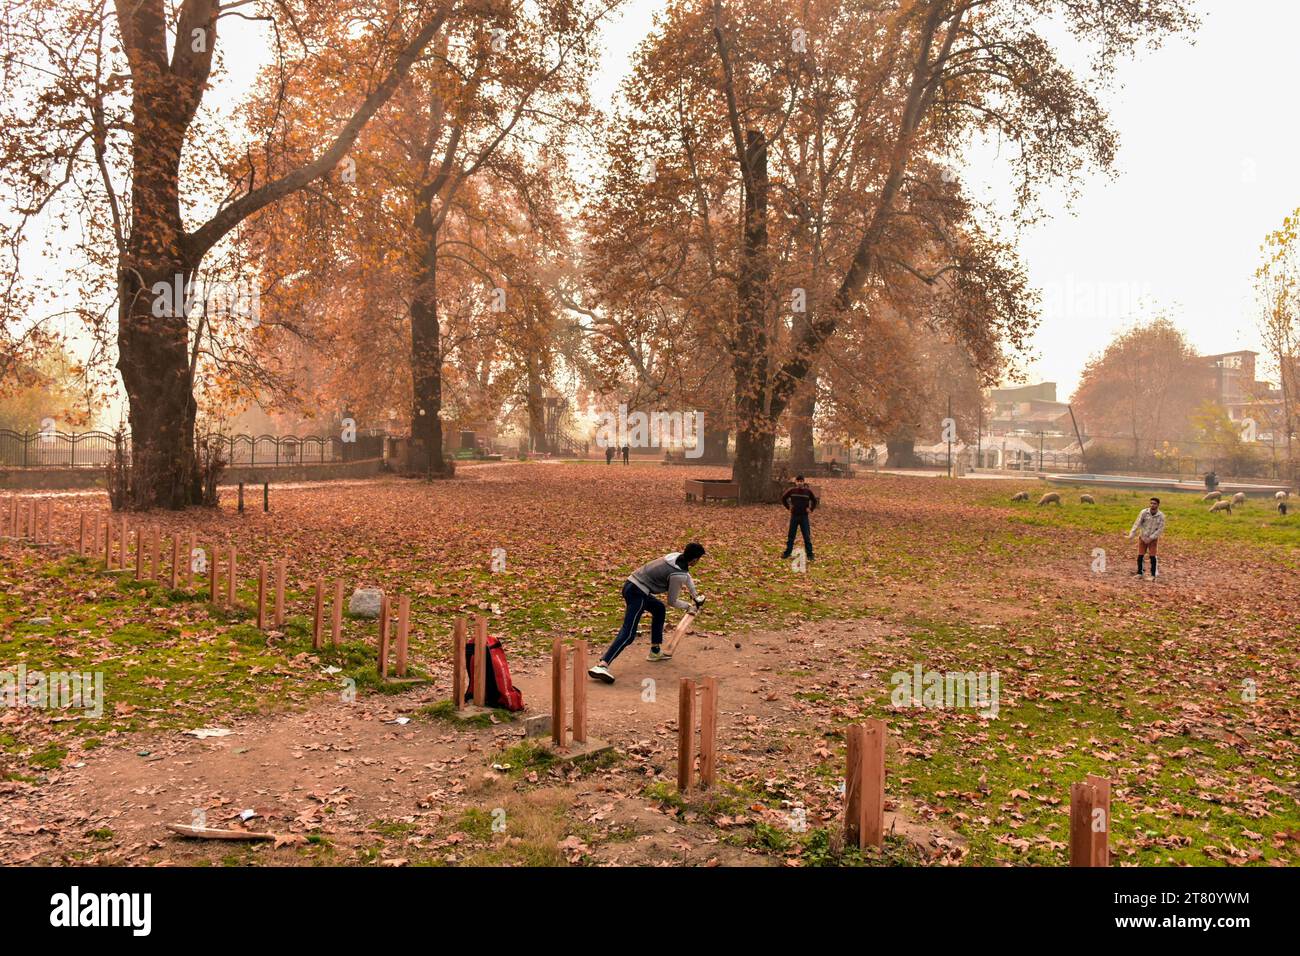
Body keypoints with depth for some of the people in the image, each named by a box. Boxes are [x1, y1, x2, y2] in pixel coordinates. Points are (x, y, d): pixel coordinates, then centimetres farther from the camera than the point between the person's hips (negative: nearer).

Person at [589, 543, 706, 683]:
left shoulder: (677, 555, 8)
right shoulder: (678, 575, -15)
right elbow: (672, 601, -2)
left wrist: (695, 596, 39)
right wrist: (689, 607, 15)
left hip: (631, 584, 10)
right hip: (637, 594, -10)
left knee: (659, 608, 30)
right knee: (628, 634, -15)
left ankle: (655, 651, 35)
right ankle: (601, 665, -28)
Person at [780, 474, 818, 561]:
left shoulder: (808, 491, -3)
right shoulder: (791, 491, -3)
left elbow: (814, 501, 12)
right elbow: (783, 498, 11)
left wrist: (811, 509, 1)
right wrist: (788, 507, 4)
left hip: (804, 516, -1)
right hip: (794, 516, 1)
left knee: (807, 537, 0)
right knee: (790, 536, 8)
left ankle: (809, 554, 8)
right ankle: (787, 552, 19)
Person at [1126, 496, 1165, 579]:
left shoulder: (1161, 515, -12)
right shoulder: (1144, 512, -14)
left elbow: (1160, 528, -11)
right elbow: (1137, 523, -16)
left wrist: (1151, 538, -18)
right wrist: (1131, 534, -25)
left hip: (1153, 539, -1)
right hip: (1142, 537, 1)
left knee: (1152, 556, -4)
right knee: (1140, 556, 3)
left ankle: (1153, 575, 4)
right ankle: (1140, 573, 18)